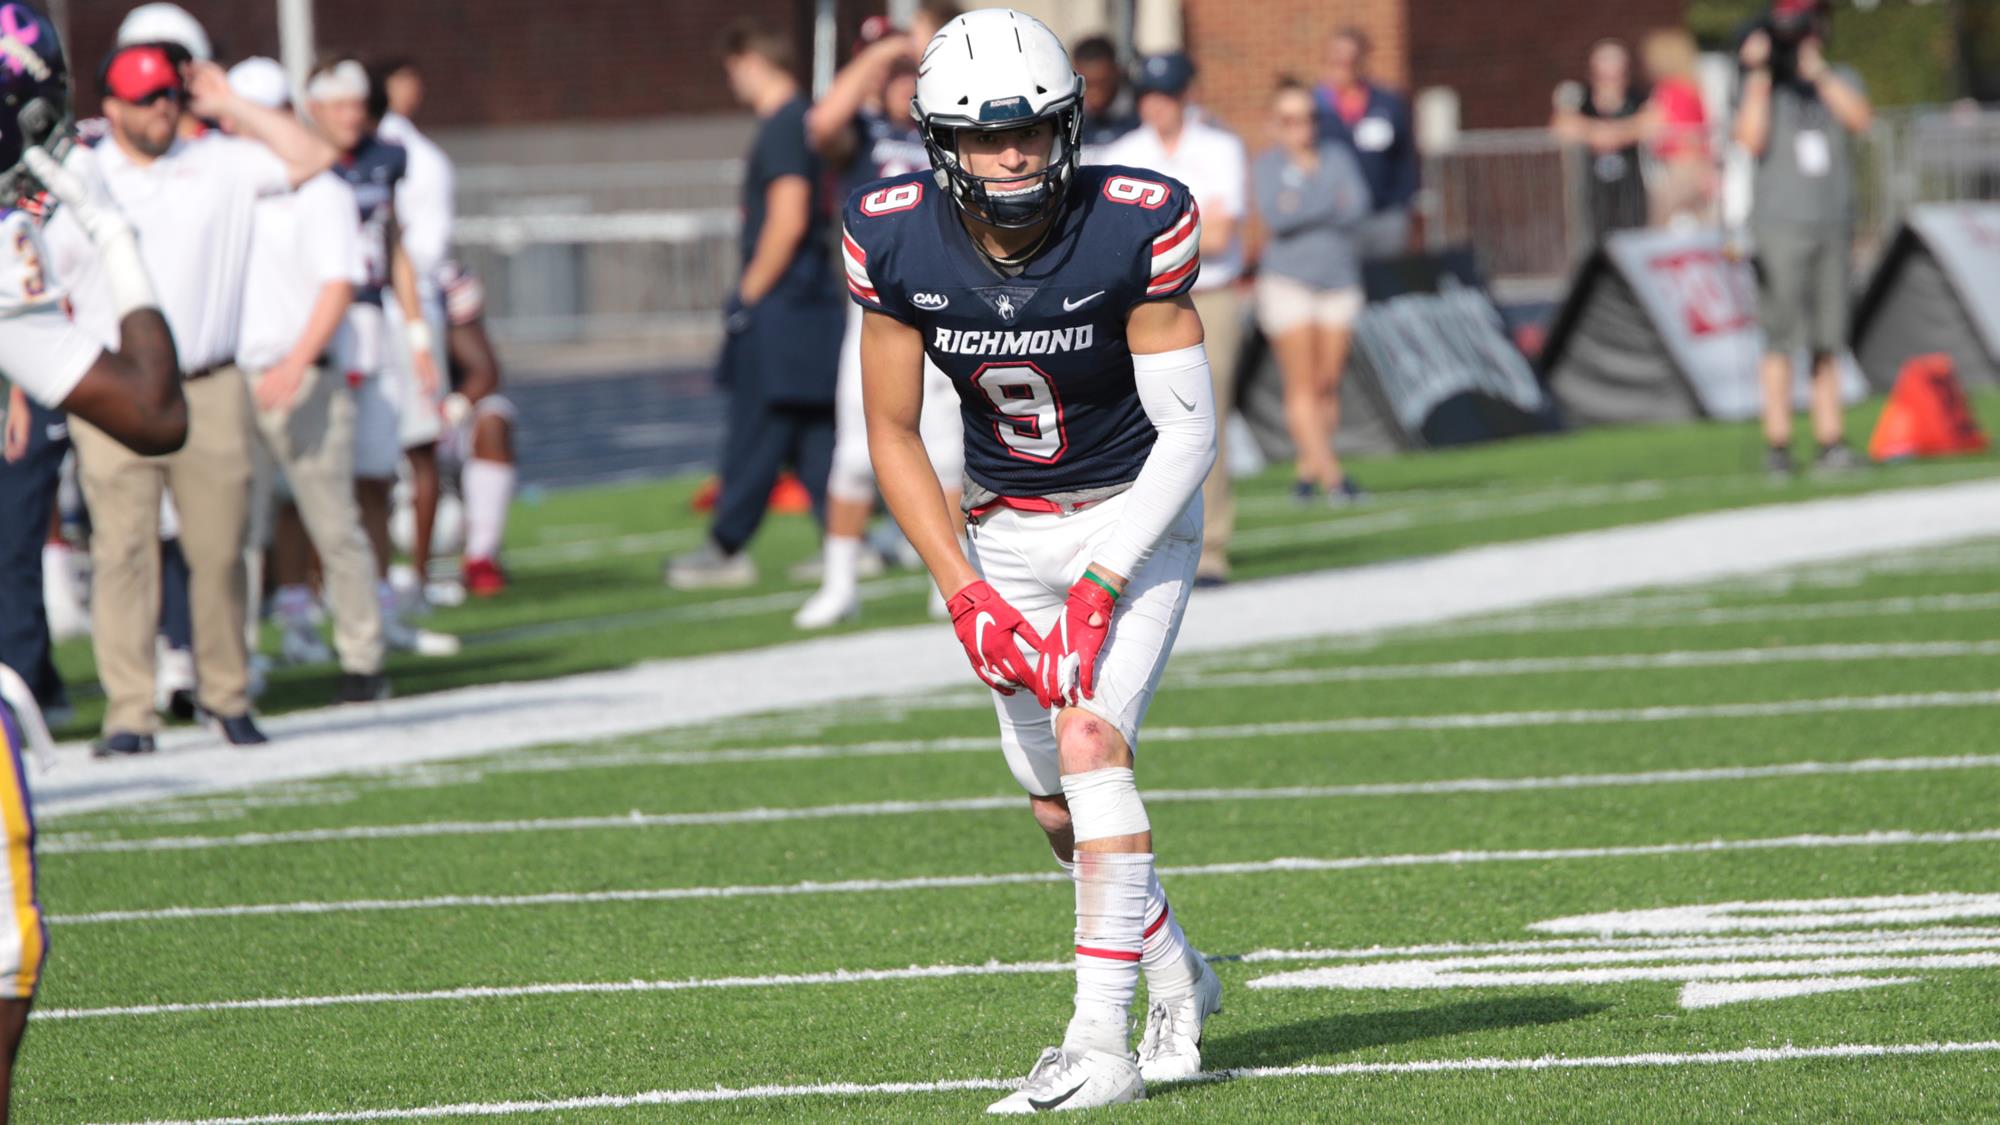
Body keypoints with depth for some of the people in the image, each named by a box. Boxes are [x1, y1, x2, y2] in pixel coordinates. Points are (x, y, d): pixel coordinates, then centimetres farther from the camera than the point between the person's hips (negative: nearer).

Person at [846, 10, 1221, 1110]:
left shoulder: (1136, 227, -24)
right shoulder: (896, 239, -16)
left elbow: (1188, 433, -19)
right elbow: (892, 432, -5)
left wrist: (1098, 593, -24)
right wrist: (964, 594, -14)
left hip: (1132, 517, -4)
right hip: (1005, 532, 4)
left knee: (1090, 742, -22)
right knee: (1057, 806, 8)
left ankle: (1102, 1042, -20)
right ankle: (1178, 979, 34)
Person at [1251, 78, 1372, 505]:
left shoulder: (1337, 157, 7)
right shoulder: (1266, 166, -1)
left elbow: (1359, 207, -8)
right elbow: (1273, 217, -16)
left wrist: (1300, 212, -14)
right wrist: (1330, 205, -11)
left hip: (1338, 281, 3)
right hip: (1287, 282, -3)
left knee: (1328, 384, 1)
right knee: (1302, 385, -9)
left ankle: (1306, 470, 13)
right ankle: (1331, 474, -12)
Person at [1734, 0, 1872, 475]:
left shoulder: (1840, 80, 11)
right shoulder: (1763, 87, 5)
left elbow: (1860, 118, -9)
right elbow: (1752, 141, -12)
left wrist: (1815, 69, -12)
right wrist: (1759, 76, -12)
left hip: (1834, 224, 3)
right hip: (1781, 224, -3)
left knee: (1828, 341, 4)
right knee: (1781, 339, -8)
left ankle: (1831, 441, 5)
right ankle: (1778, 444, -8)